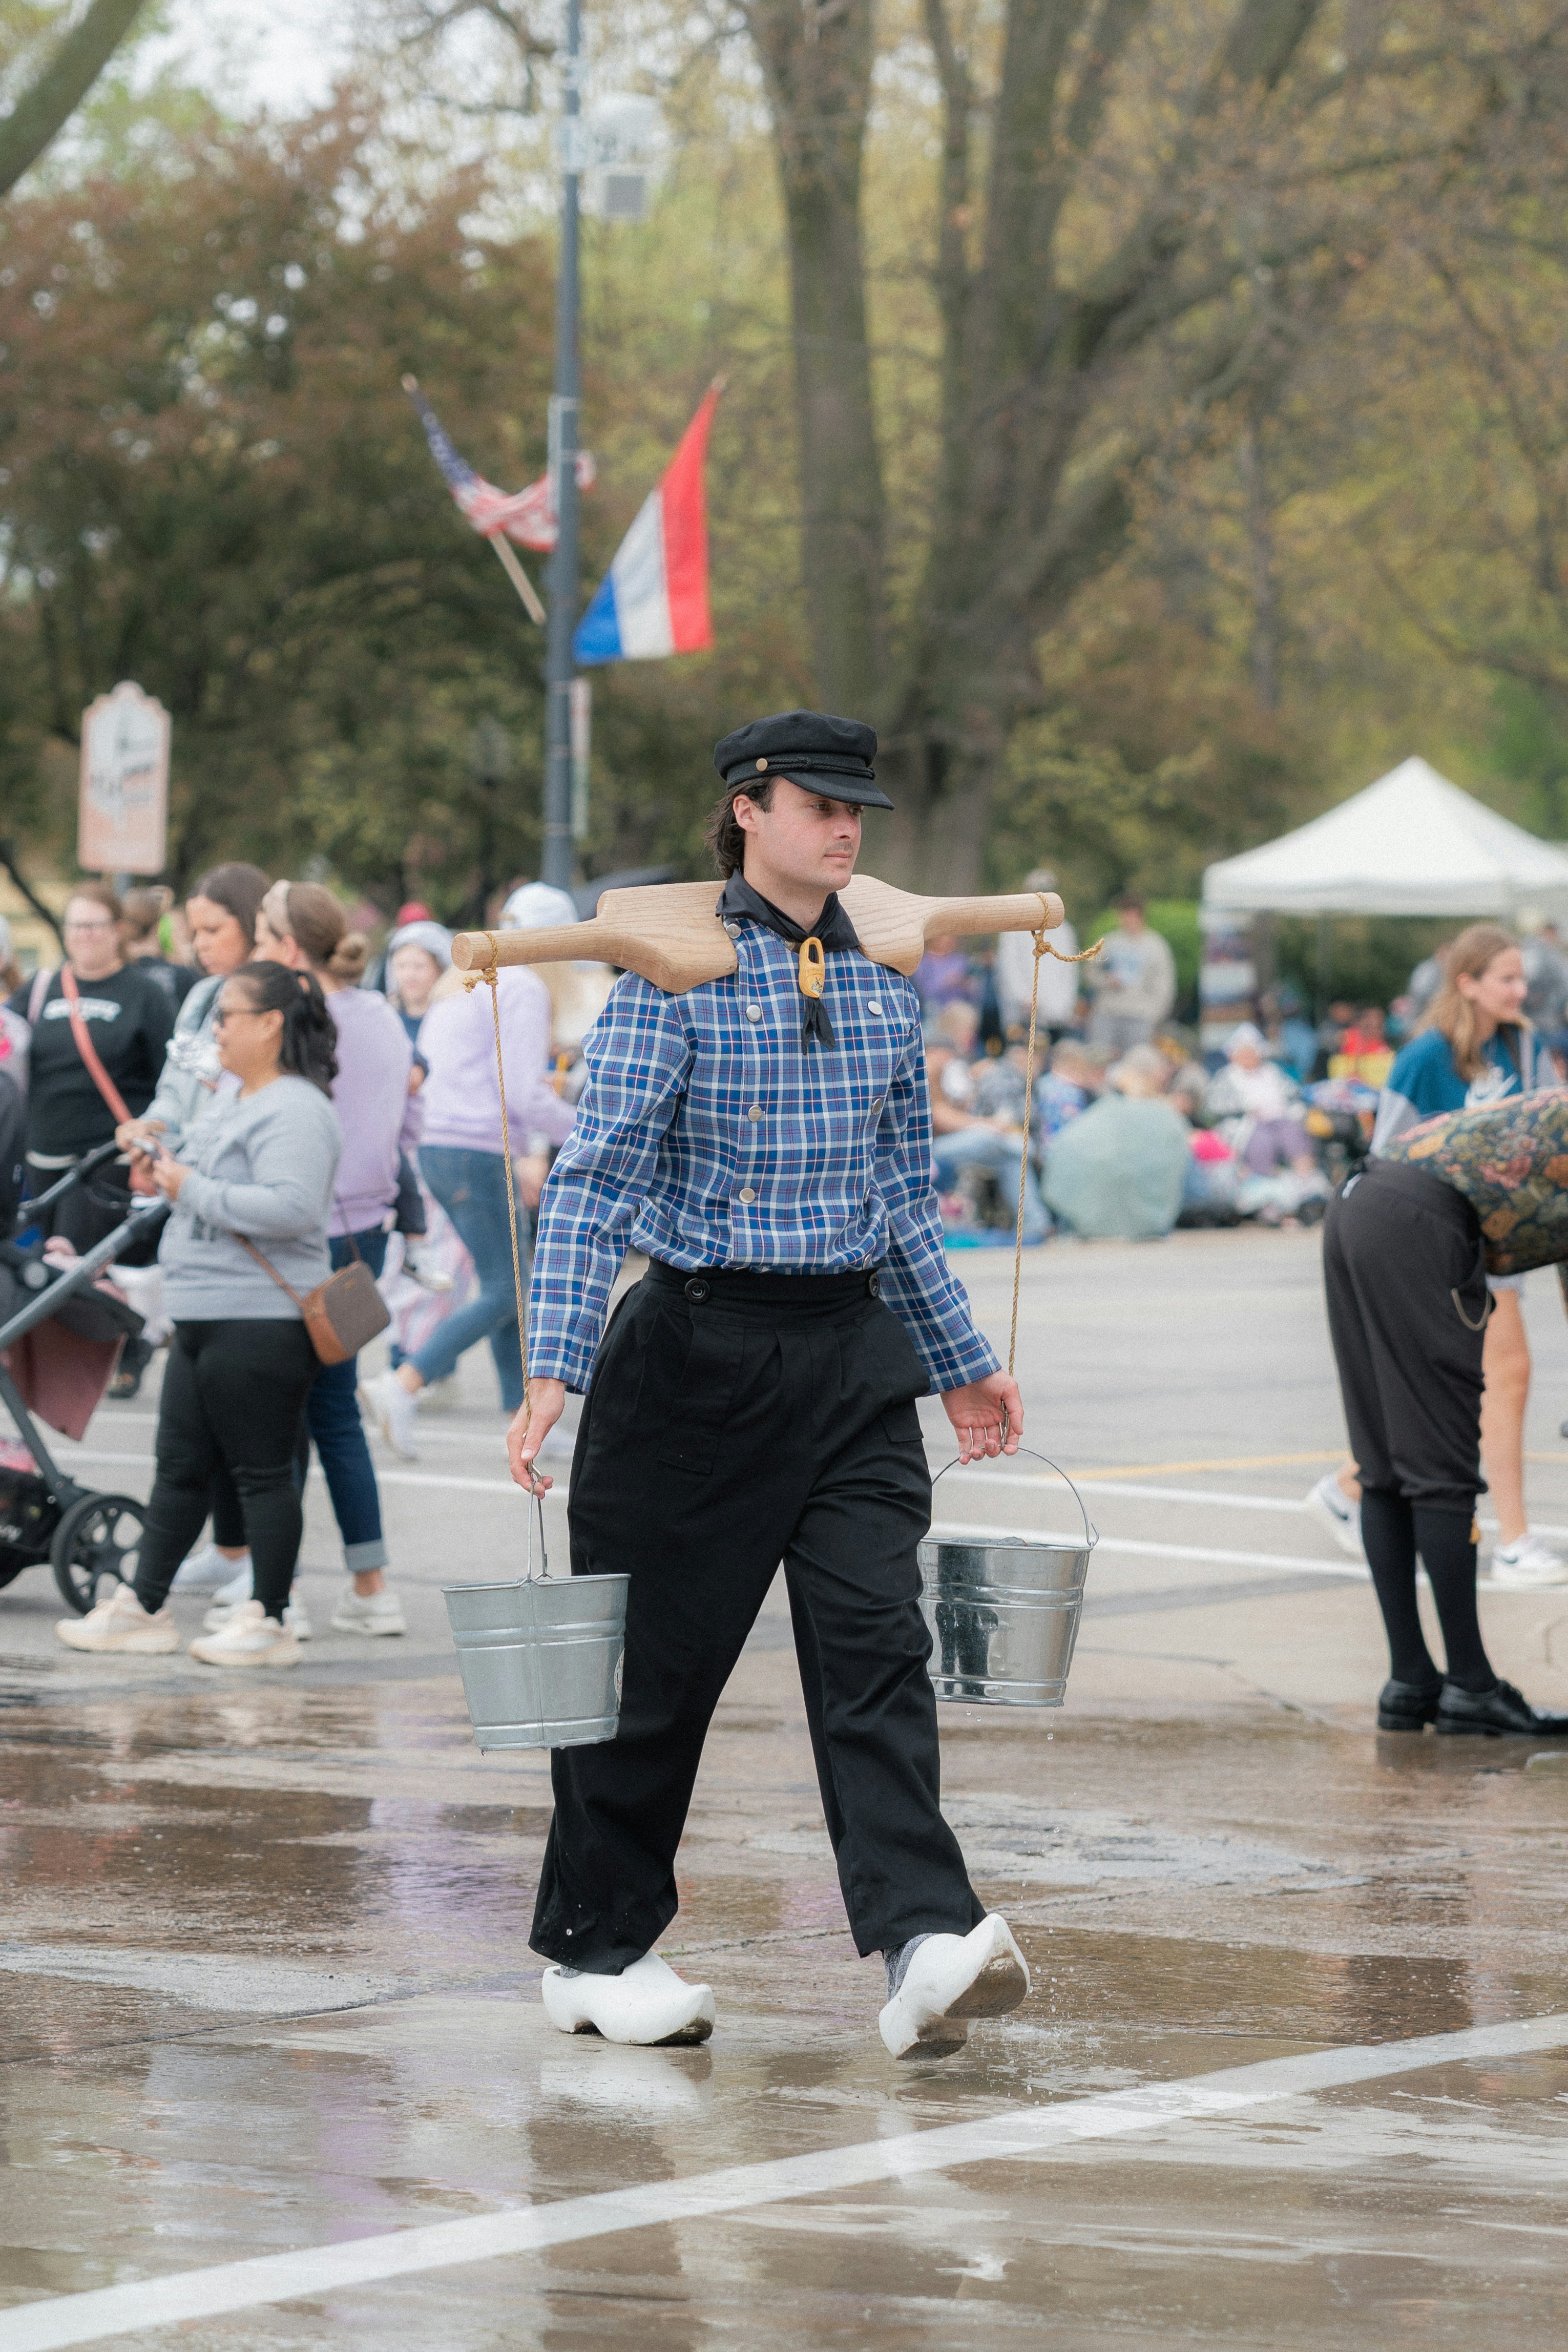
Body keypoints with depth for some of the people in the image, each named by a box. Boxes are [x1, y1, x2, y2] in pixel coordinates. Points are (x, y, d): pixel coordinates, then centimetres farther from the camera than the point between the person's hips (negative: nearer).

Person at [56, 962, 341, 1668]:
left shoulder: (295, 1111, -15)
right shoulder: (235, 1102, 18)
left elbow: (290, 1207, -28)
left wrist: (193, 1190, -20)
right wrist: (165, 1174, 14)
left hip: (261, 1322, -11)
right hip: (202, 1319, 11)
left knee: (261, 1470, -4)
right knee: (179, 1468, 12)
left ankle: (269, 1623, 1)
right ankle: (143, 1609, 17)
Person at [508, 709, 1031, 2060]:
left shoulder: (884, 985, 11)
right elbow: (598, 1178, -12)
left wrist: (960, 1364, 22)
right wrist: (558, 1368, -21)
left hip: (851, 1352, 4)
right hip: (700, 1344, -4)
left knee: (876, 1642, -10)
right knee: (657, 1660, 4)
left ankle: (927, 1946, -21)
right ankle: (598, 1950, 18)